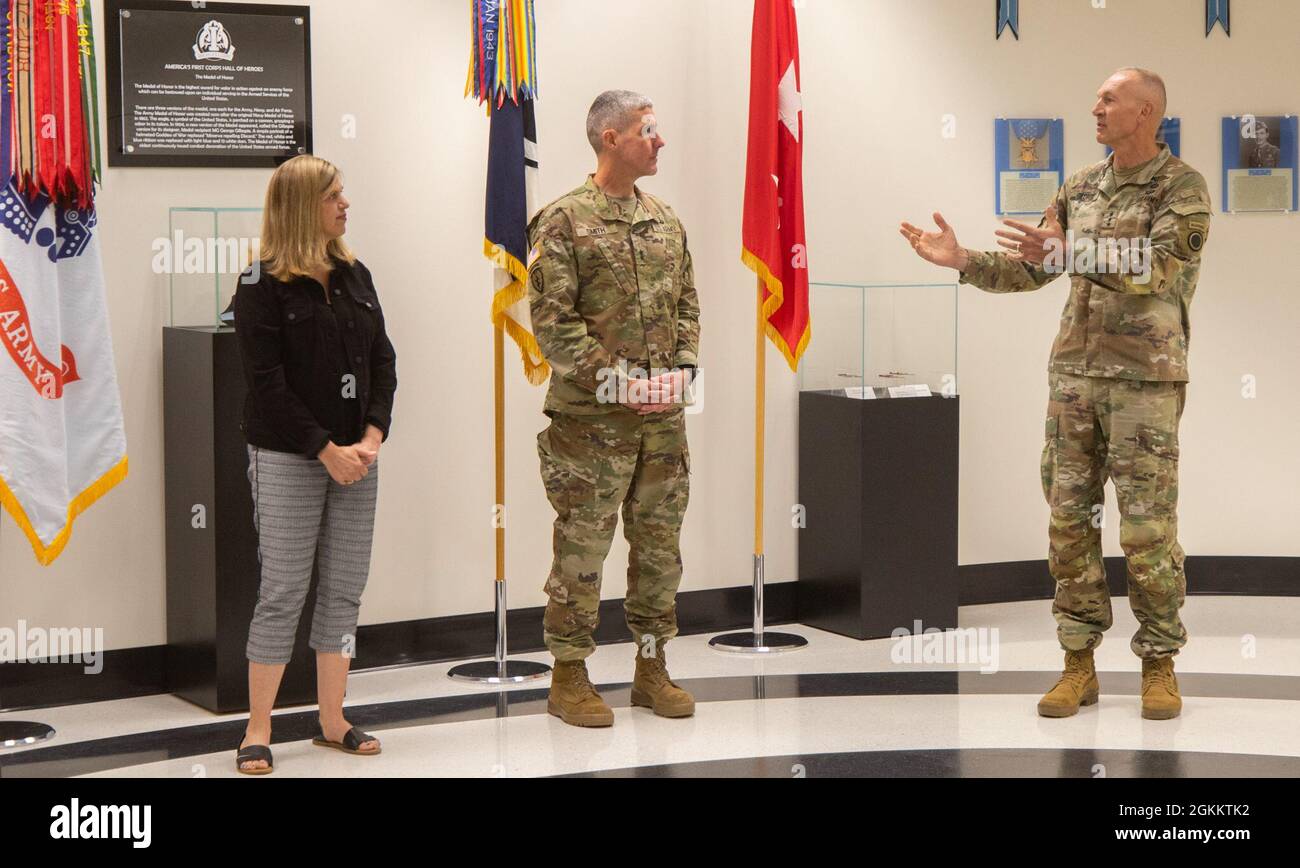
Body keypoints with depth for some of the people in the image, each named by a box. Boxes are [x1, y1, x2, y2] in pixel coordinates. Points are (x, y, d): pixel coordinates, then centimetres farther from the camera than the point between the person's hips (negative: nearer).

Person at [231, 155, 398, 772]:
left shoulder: (355, 276, 10)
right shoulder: (263, 287, -8)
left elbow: (383, 361, 8)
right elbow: (268, 381, -13)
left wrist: (371, 437, -6)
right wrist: (327, 450, -15)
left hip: (354, 456, 6)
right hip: (288, 459, -6)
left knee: (345, 588, 8)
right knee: (283, 591, -3)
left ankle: (332, 720, 18)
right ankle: (258, 729, 7)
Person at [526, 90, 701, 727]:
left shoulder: (665, 220, 13)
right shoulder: (563, 221, -7)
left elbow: (687, 303, 16)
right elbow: (552, 319, -13)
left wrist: (681, 366, -1)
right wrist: (608, 376, -18)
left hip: (663, 414, 6)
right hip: (592, 416, -6)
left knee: (659, 542, 11)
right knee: (582, 545, -1)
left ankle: (652, 668, 23)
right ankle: (569, 677, 10)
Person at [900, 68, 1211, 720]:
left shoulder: (1183, 189, -6)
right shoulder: (1080, 189, 12)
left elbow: (1153, 271, -20)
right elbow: (1030, 271, 14)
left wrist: (1068, 253, -27)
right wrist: (961, 260, 1)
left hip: (1146, 377, -6)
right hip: (1074, 373, 6)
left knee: (1147, 528, -4)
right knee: (1069, 519, 5)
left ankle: (1158, 663, 10)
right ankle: (1079, 663, 13)